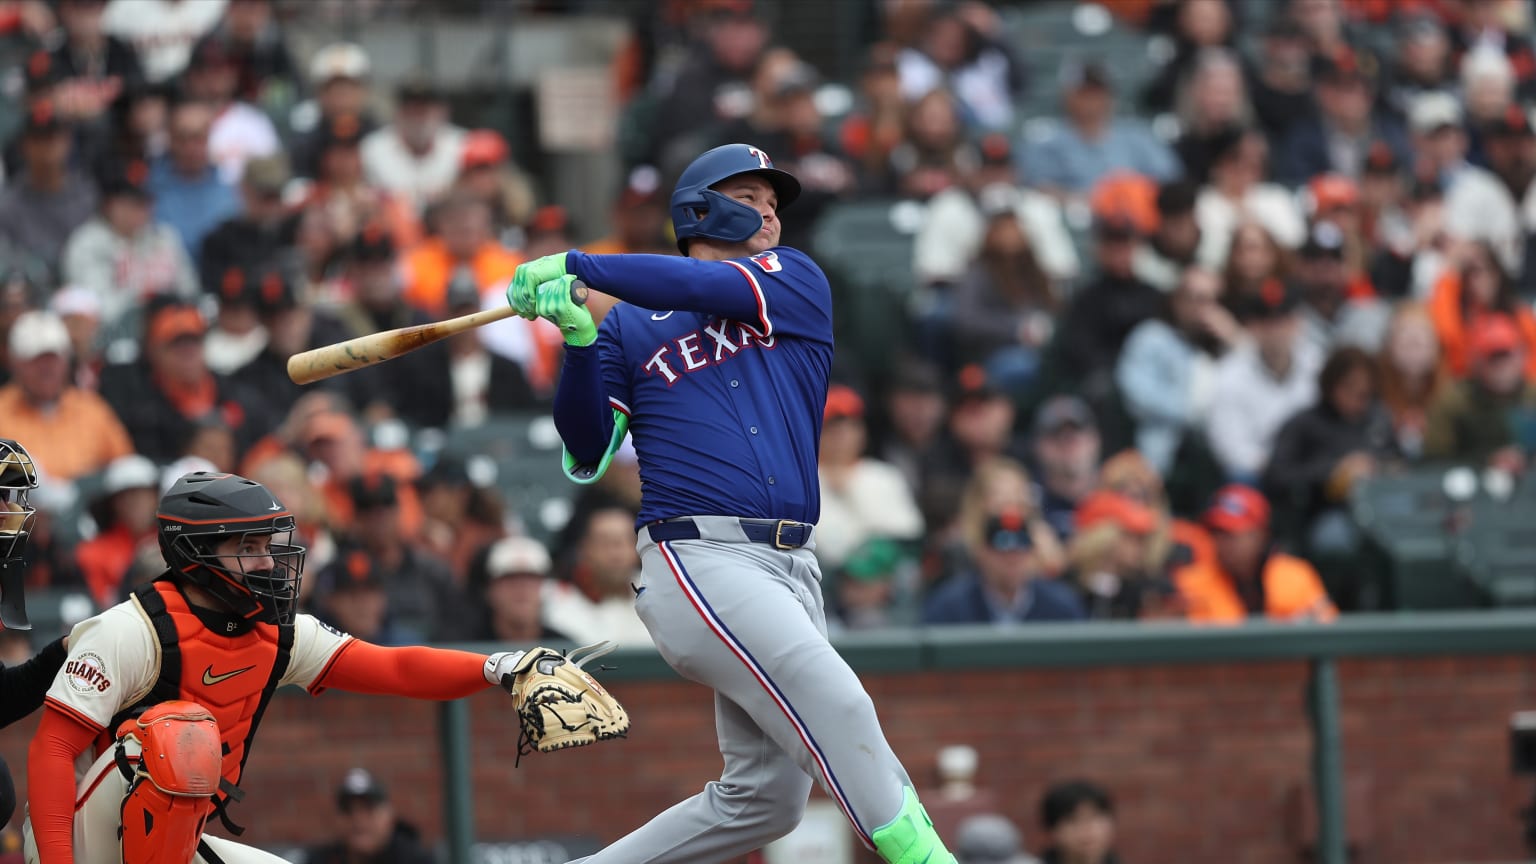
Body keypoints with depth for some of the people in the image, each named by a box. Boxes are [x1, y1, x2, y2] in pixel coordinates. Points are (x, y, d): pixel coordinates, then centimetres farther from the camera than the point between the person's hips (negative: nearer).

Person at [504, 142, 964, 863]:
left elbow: (720, 290, -4)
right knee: (838, 707, -23)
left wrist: (580, 266, -8)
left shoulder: (796, 280, 18)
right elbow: (588, 452, 2)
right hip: (698, 558, -5)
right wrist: (579, 338, -13)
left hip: (791, 572, 5)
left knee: (766, 797, 4)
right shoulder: (629, 327, 13)